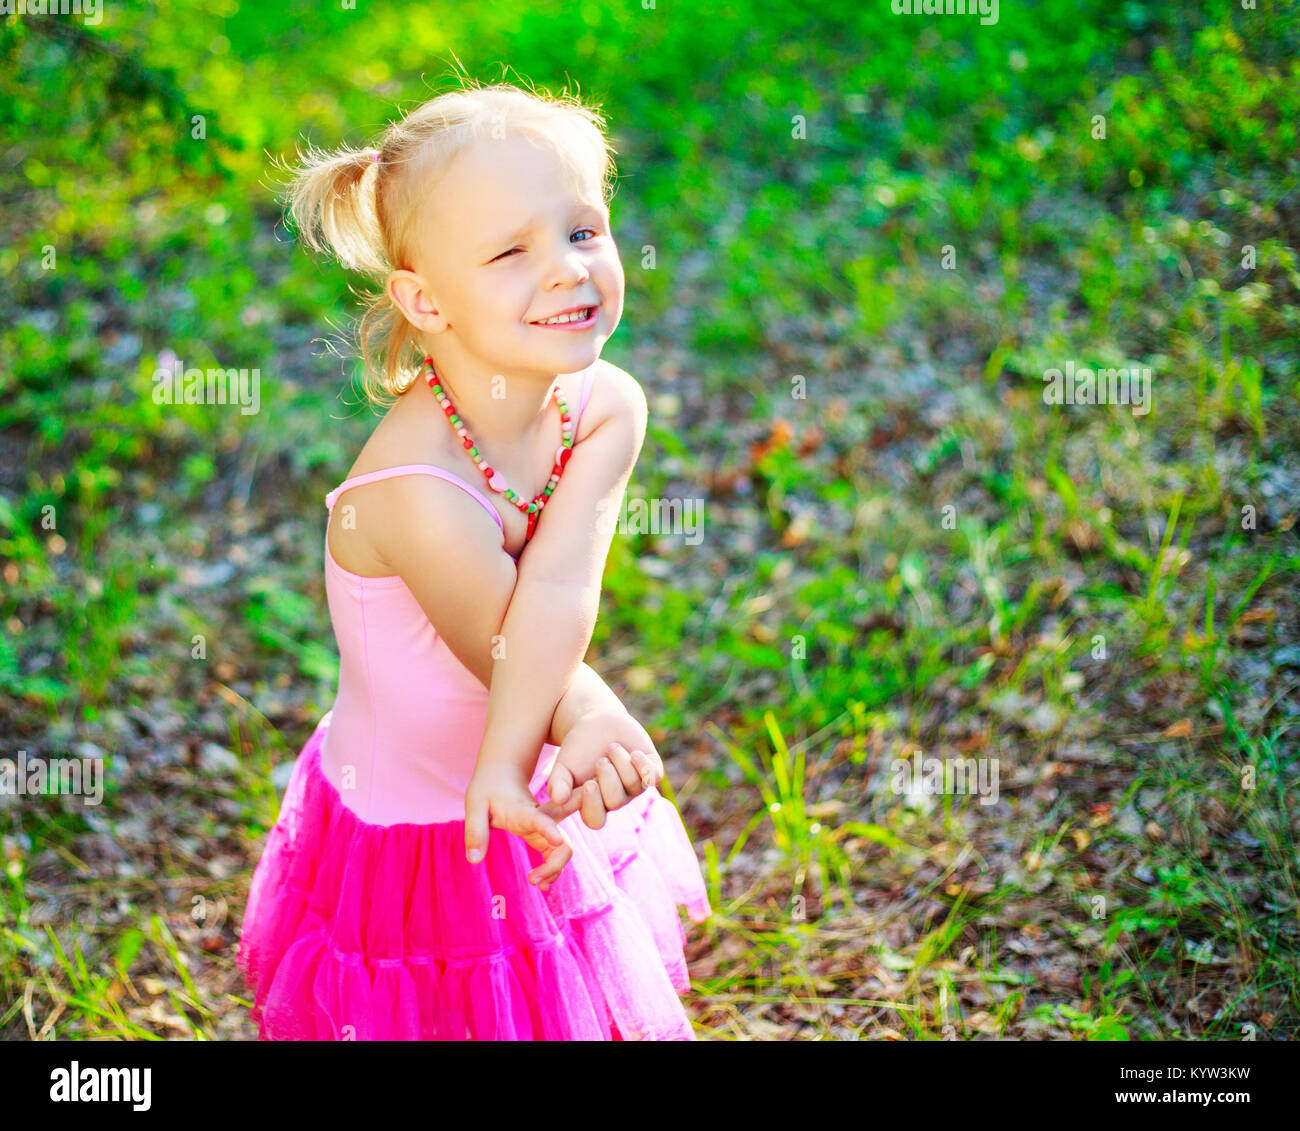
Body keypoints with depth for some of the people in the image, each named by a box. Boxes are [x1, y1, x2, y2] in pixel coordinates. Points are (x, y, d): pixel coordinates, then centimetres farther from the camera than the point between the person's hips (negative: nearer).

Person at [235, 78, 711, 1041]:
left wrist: (511, 753, -43)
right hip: (409, 845, -6)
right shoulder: (416, 493, -34)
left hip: (534, 813, 6)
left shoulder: (609, 406, -16)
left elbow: (560, 594, -30)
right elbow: (518, 661, -24)